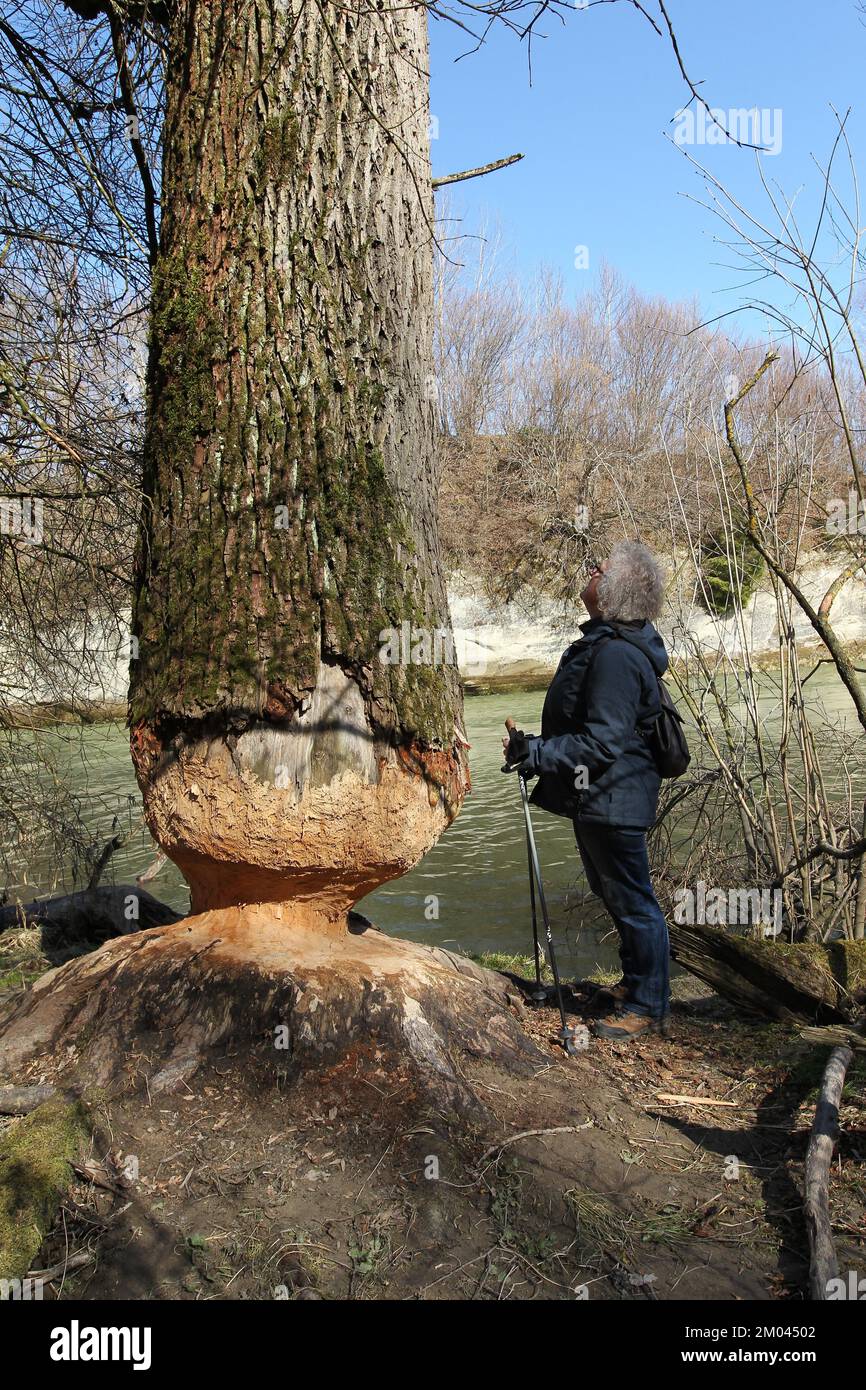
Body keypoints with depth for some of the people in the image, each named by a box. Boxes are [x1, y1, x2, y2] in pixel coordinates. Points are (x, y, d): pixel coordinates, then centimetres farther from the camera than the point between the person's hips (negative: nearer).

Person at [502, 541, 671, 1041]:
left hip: (614, 800, -11)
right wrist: (538, 749, 18)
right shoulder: (607, 640, 9)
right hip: (599, 797, 11)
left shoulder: (617, 655, -25)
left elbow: (602, 742, -28)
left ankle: (648, 1005, 19)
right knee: (613, 892, 24)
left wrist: (535, 753, -22)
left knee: (632, 901, 3)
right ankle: (637, 980, 42)